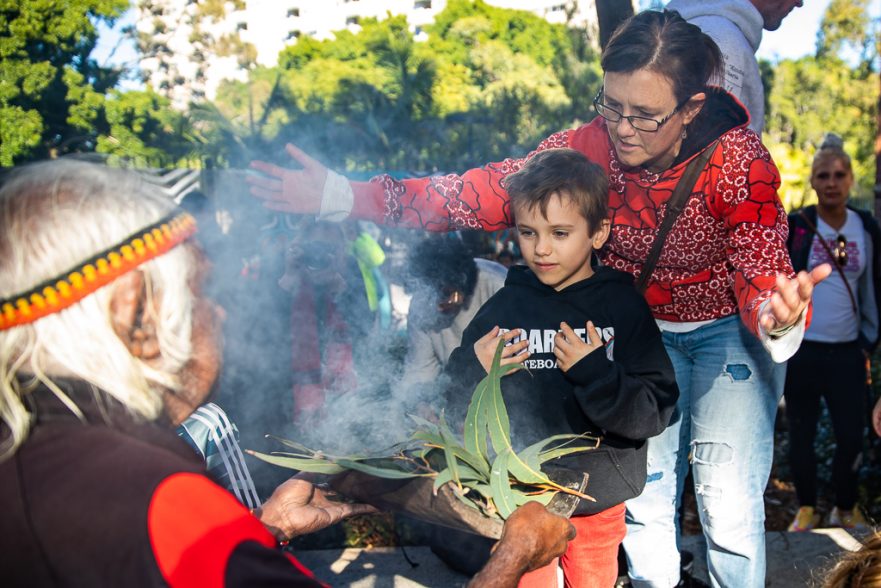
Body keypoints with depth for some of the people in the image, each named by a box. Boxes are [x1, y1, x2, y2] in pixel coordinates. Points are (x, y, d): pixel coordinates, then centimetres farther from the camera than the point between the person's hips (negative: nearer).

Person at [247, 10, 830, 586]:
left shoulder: (738, 159, -26)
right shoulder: (587, 148, -20)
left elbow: (760, 270, -28)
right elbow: (481, 192, -22)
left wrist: (777, 315, -55)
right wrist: (345, 195, -28)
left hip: (728, 328, -2)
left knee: (728, 499, -9)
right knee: (643, 495, 4)